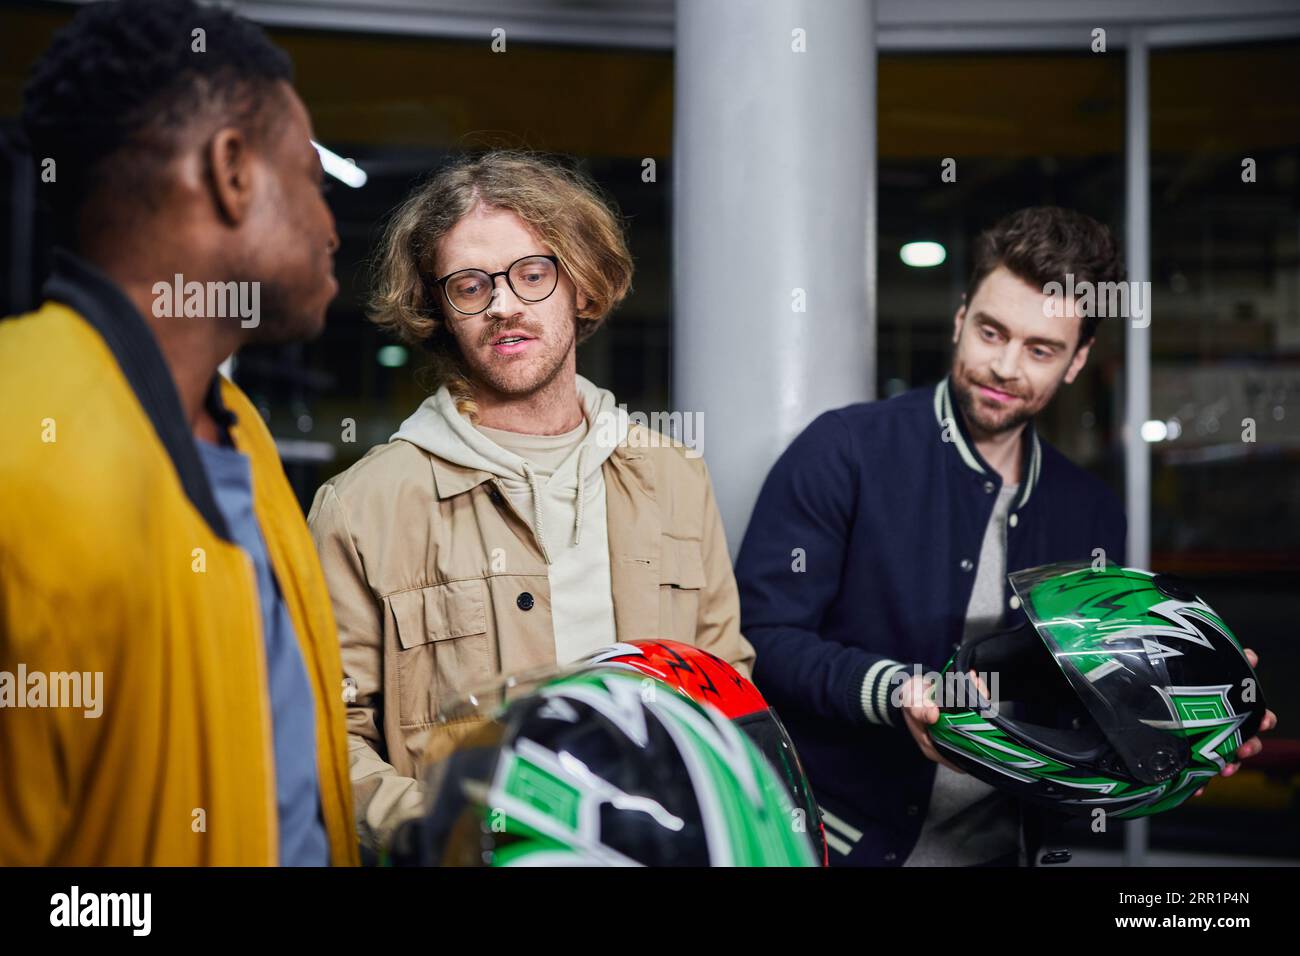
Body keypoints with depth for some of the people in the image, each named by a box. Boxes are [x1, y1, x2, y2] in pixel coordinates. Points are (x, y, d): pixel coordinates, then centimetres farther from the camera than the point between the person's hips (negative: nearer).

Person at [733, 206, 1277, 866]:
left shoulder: (1092, 514, 5)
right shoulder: (846, 452, -11)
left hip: (1002, 847, 5)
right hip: (843, 841, -4)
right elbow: (759, 634, -14)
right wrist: (891, 690, -28)